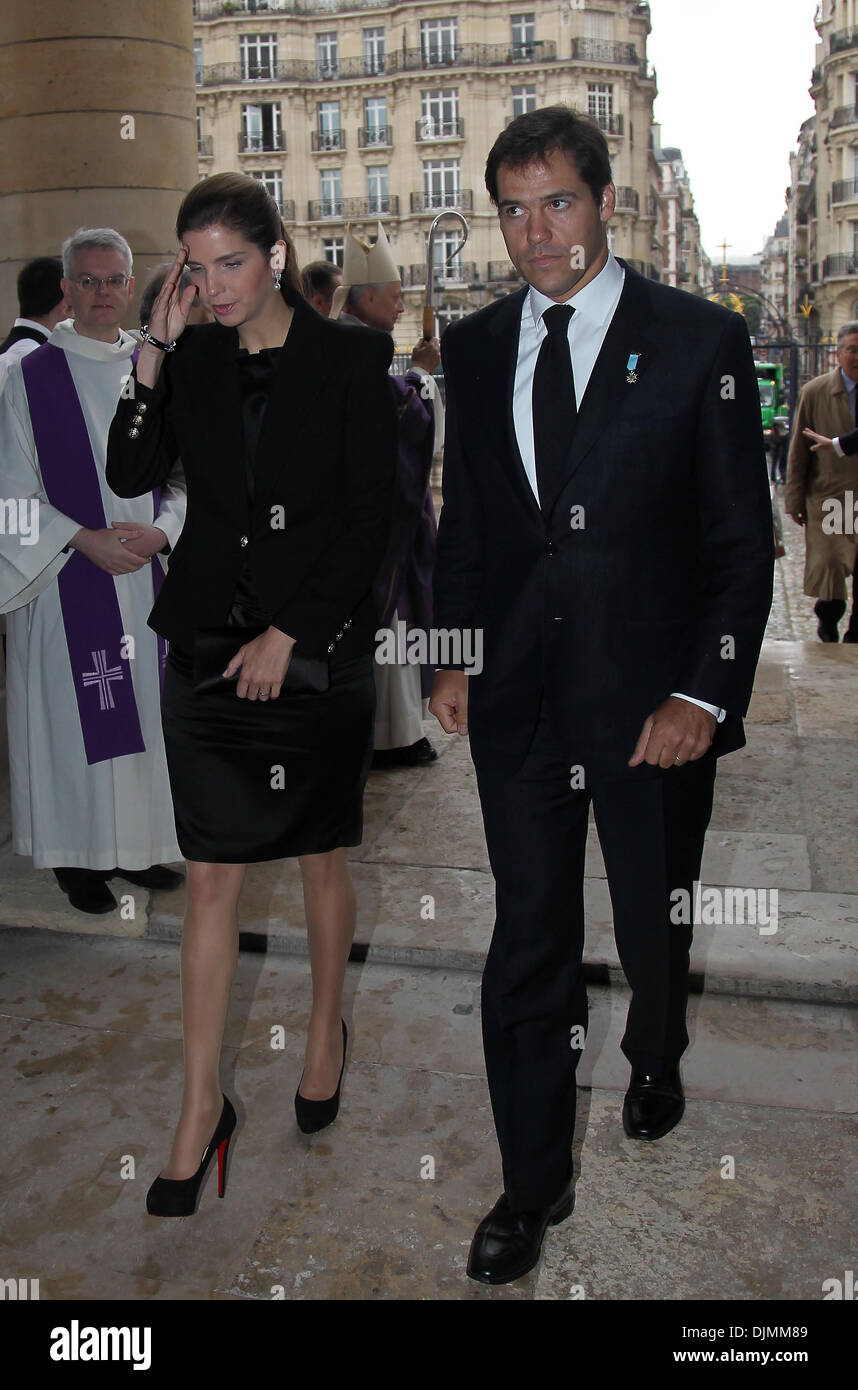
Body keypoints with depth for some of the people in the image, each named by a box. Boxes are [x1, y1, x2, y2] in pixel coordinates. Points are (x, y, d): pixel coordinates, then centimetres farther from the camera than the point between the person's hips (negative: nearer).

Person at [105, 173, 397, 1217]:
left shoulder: (348, 358, -2)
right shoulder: (191, 360, 7)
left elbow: (370, 518, -6)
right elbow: (129, 476, -3)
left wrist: (290, 634, -11)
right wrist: (153, 358, -9)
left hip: (317, 648, -2)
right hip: (206, 647, 2)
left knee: (321, 856, 12)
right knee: (211, 876, 4)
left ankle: (326, 1030, 36)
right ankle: (201, 1104, 15)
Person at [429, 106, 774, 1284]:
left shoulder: (699, 340, -5)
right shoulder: (474, 347, 7)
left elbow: (742, 539, -5)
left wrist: (705, 694, -13)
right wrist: (456, 652, 5)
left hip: (652, 699, -2)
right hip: (519, 699, 2)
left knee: (653, 926, 18)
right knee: (527, 945, 8)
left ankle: (656, 1060, 52)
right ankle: (534, 1181, 27)